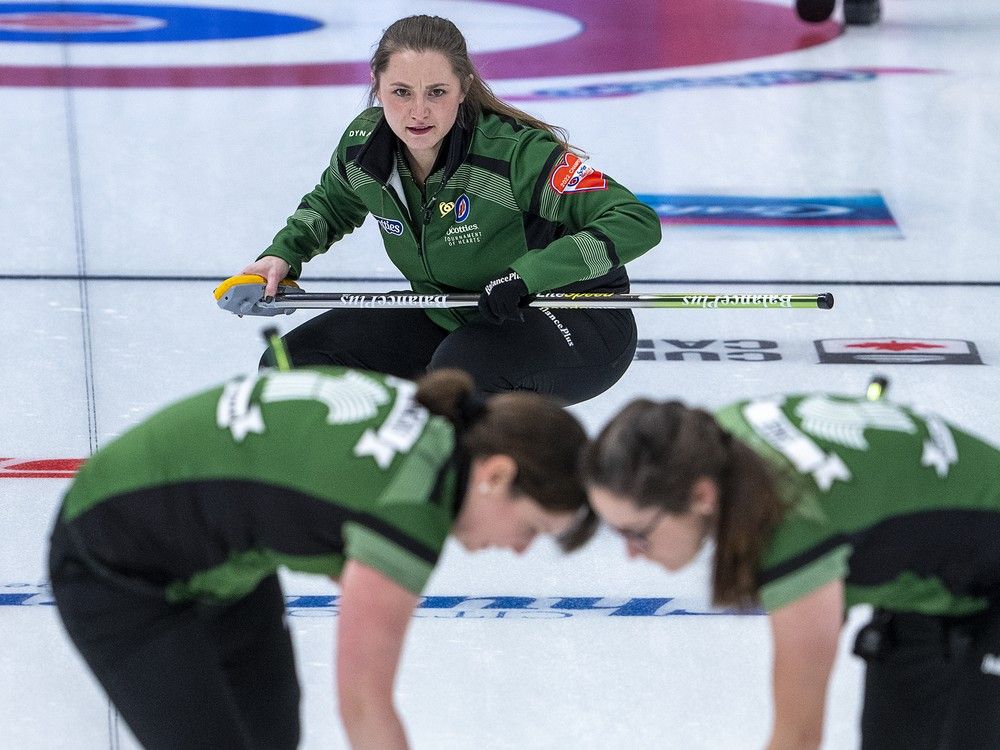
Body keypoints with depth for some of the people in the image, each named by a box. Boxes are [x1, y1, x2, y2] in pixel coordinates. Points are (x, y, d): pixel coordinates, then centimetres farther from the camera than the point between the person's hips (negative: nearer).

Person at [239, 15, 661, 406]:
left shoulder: (517, 152, -28)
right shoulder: (363, 146, -9)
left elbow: (637, 222, -31)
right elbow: (332, 203, 17)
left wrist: (527, 275, -39)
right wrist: (284, 254, -1)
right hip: (448, 318, 7)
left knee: (462, 370, -38)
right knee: (294, 359, -4)